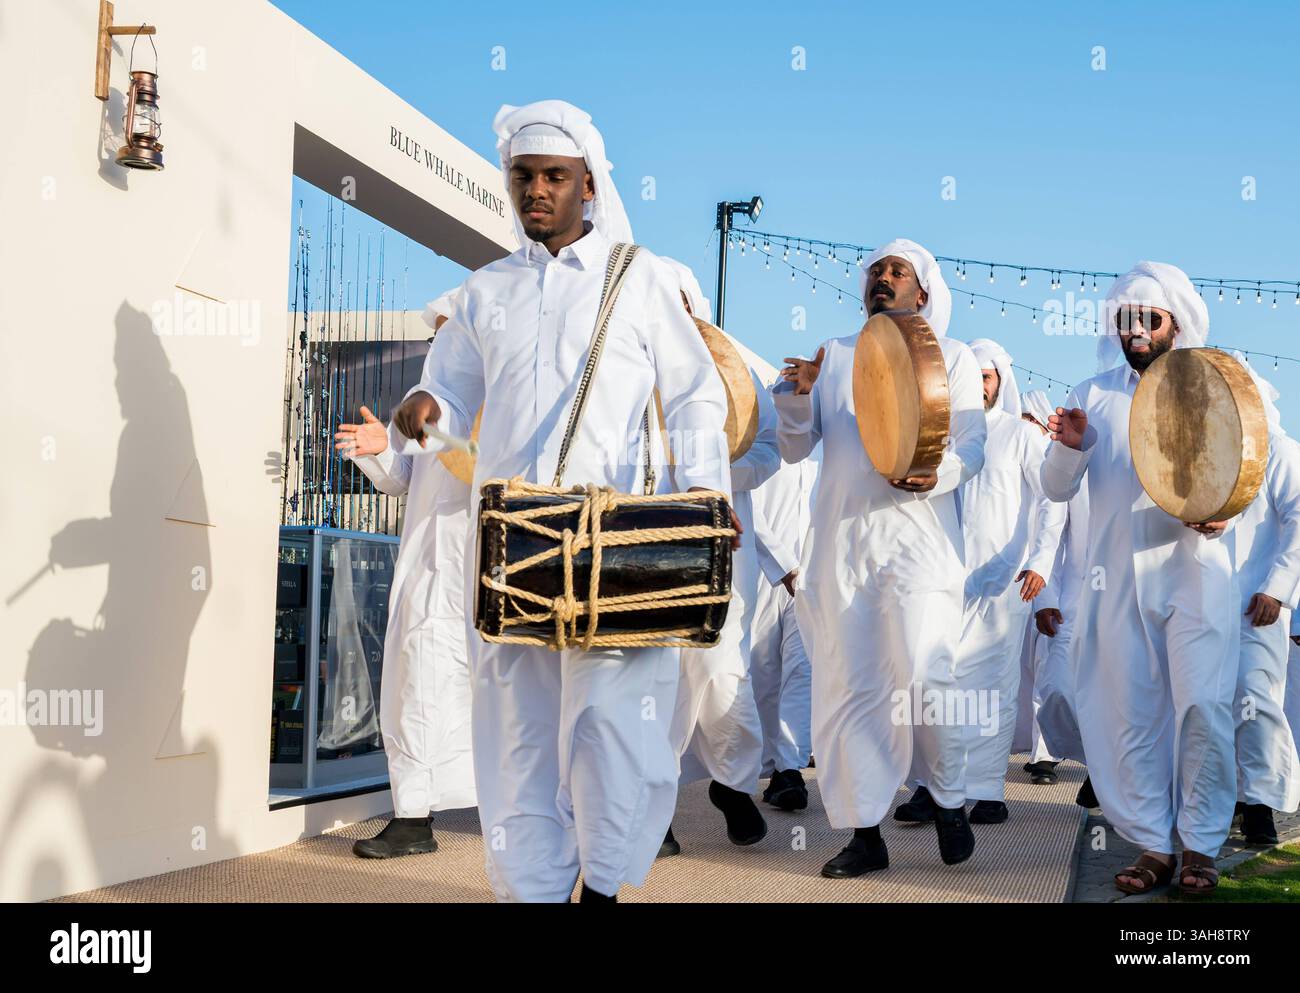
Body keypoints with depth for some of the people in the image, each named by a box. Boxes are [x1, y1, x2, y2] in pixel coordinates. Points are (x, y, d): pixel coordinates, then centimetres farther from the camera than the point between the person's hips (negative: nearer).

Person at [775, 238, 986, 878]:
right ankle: (864, 833, 9)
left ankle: (949, 802, 10)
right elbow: (795, 449, 13)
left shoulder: (952, 356, 11)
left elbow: (972, 447, 2)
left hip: (918, 535, -3)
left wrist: (937, 473, -19)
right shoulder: (834, 355, 17)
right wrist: (797, 396, -6)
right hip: (840, 538, 3)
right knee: (847, 687, 1)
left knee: (923, 679, -14)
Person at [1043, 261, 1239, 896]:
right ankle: (1153, 846, 13)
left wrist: (1218, 512, -18)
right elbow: (1057, 489, 7)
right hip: (1118, 576, 2)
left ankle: (1200, 846, 4)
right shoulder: (1096, 395, 9)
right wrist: (1071, 446, -15)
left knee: (1202, 707, -9)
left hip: (1193, 572, -2)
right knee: (1131, 714, 4)